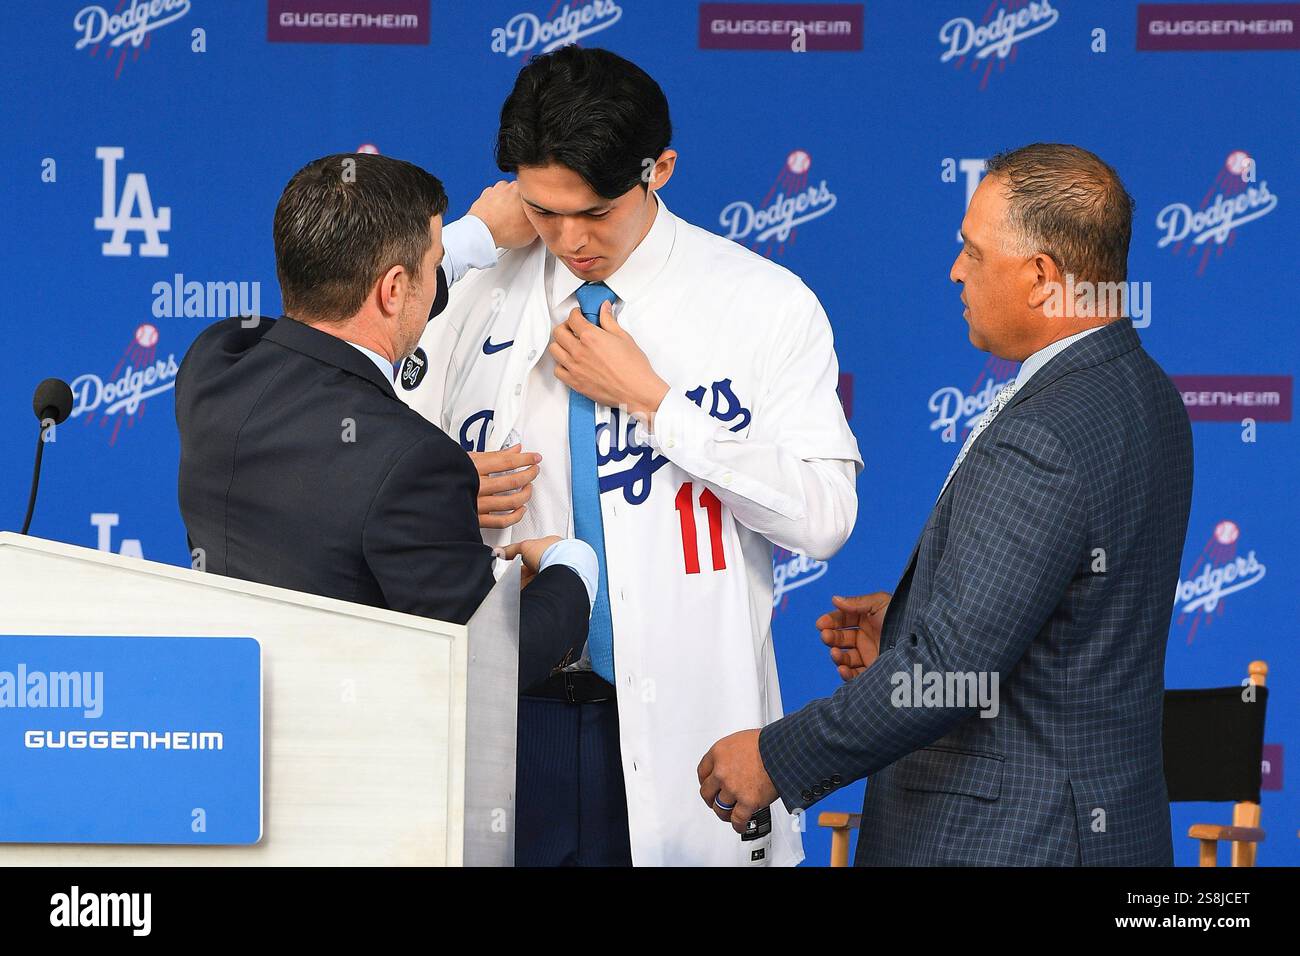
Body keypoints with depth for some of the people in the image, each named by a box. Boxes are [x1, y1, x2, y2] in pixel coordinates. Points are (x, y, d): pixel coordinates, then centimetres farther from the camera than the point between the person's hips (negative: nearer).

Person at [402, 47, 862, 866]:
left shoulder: (766, 305, -3)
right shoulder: (479, 299, 7)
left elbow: (824, 515, -10)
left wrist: (651, 399, -13)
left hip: (679, 724, -2)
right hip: (510, 712, 2)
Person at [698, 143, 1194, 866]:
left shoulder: (1038, 444, -25)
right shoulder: (1148, 394, 6)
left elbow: (949, 668, -25)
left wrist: (776, 759, -17)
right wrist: (907, 623, 10)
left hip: (1008, 835, -9)